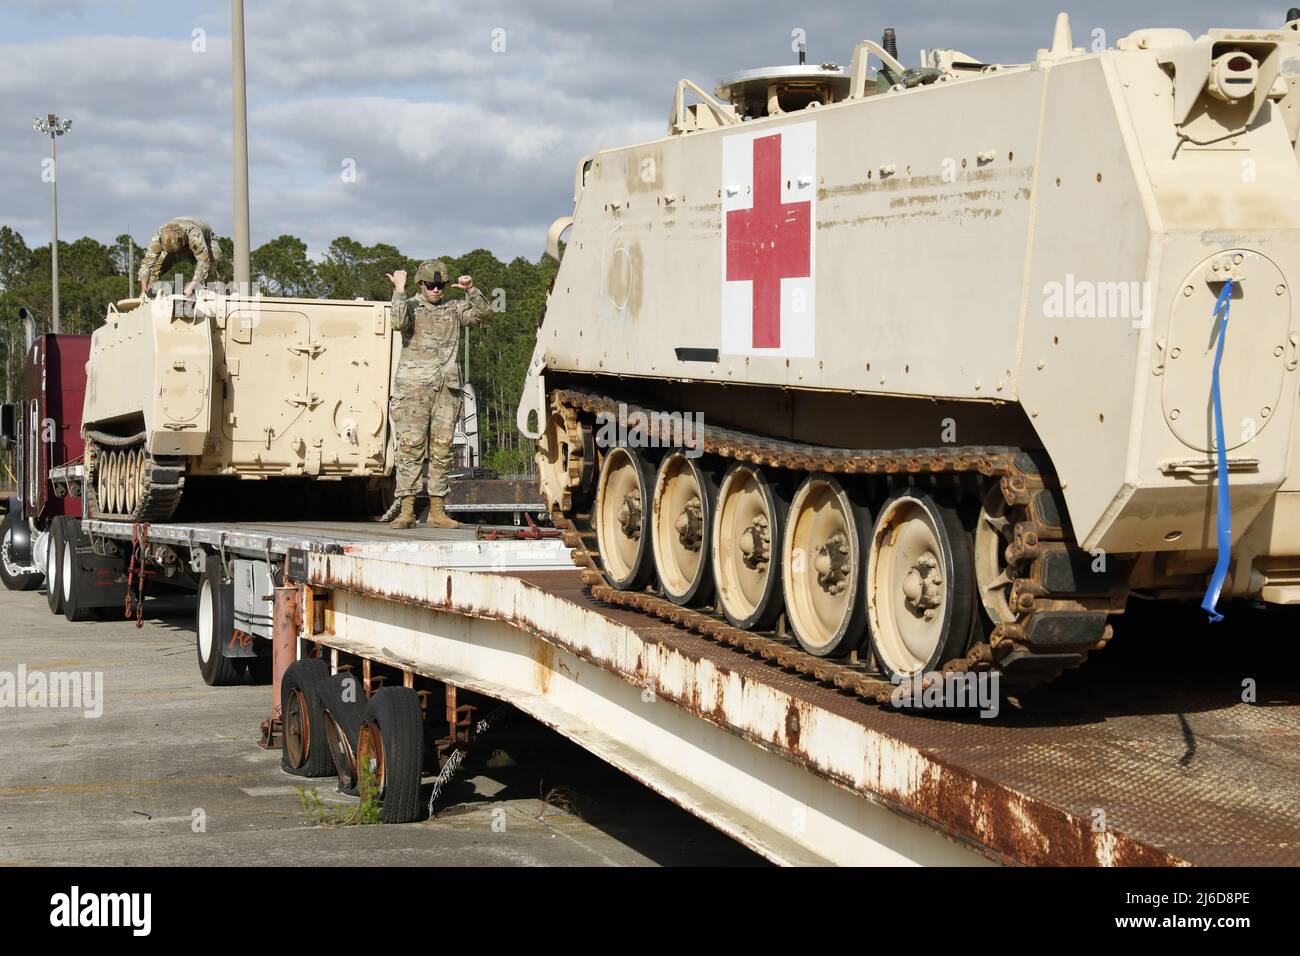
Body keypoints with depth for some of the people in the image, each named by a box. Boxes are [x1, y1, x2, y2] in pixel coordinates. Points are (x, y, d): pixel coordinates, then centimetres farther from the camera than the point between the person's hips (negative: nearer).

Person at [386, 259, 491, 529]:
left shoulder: (453, 308, 16)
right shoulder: (411, 305, 4)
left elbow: (483, 313, 6)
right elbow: (399, 322, -17)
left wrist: (471, 290, -6)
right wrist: (399, 289, -15)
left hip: (447, 386, 4)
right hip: (414, 385, -4)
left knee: (442, 450, 4)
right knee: (410, 447, -8)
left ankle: (436, 511, 7)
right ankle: (407, 511, -8)